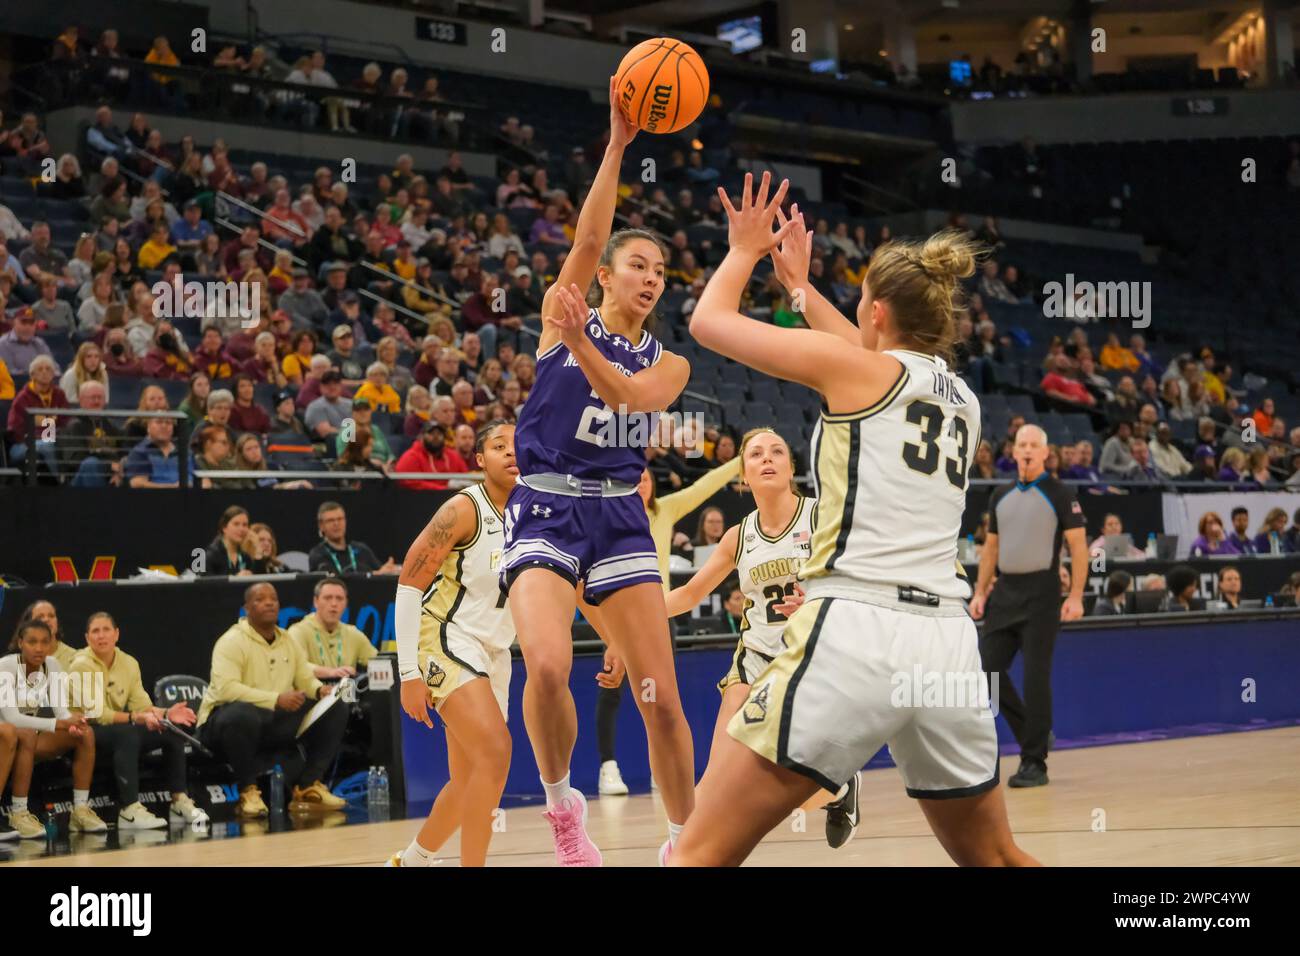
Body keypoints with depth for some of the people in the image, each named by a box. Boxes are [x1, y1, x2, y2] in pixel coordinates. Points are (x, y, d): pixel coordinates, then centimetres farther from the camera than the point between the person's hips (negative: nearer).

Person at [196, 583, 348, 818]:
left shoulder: (287, 640, 11)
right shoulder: (232, 641, -13)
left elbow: (305, 679, 17)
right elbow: (225, 688, -26)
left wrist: (319, 690, -9)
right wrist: (276, 699, -33)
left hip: (276, 722, 7)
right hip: (227, 718, -7)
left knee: (336, 712, -4)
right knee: (243, 715, -43)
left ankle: (309, 787, -2)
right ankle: (248, 791, -23)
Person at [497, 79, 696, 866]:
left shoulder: (668, 364, 12)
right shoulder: (563, 316, 6)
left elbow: (632, 395, -11)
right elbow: (589, 237, -10)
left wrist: (581, 347, -28)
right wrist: (618, 143, -20)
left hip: (620, 519, 3)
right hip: (546, 512, -3)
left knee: (661, 698, -2)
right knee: (549, 666, -27)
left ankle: (687, 840, 15)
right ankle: (561, 802, -4)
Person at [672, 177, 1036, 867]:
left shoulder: (852, 366, 2)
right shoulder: (961, 397, 20)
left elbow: (708, 322, 11)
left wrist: (744, 251, 29)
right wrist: (799, 284, 53)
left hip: (853, 634, -6)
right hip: (946, 640, 7)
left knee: (700, 854, -6)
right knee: (993, 857, 25)